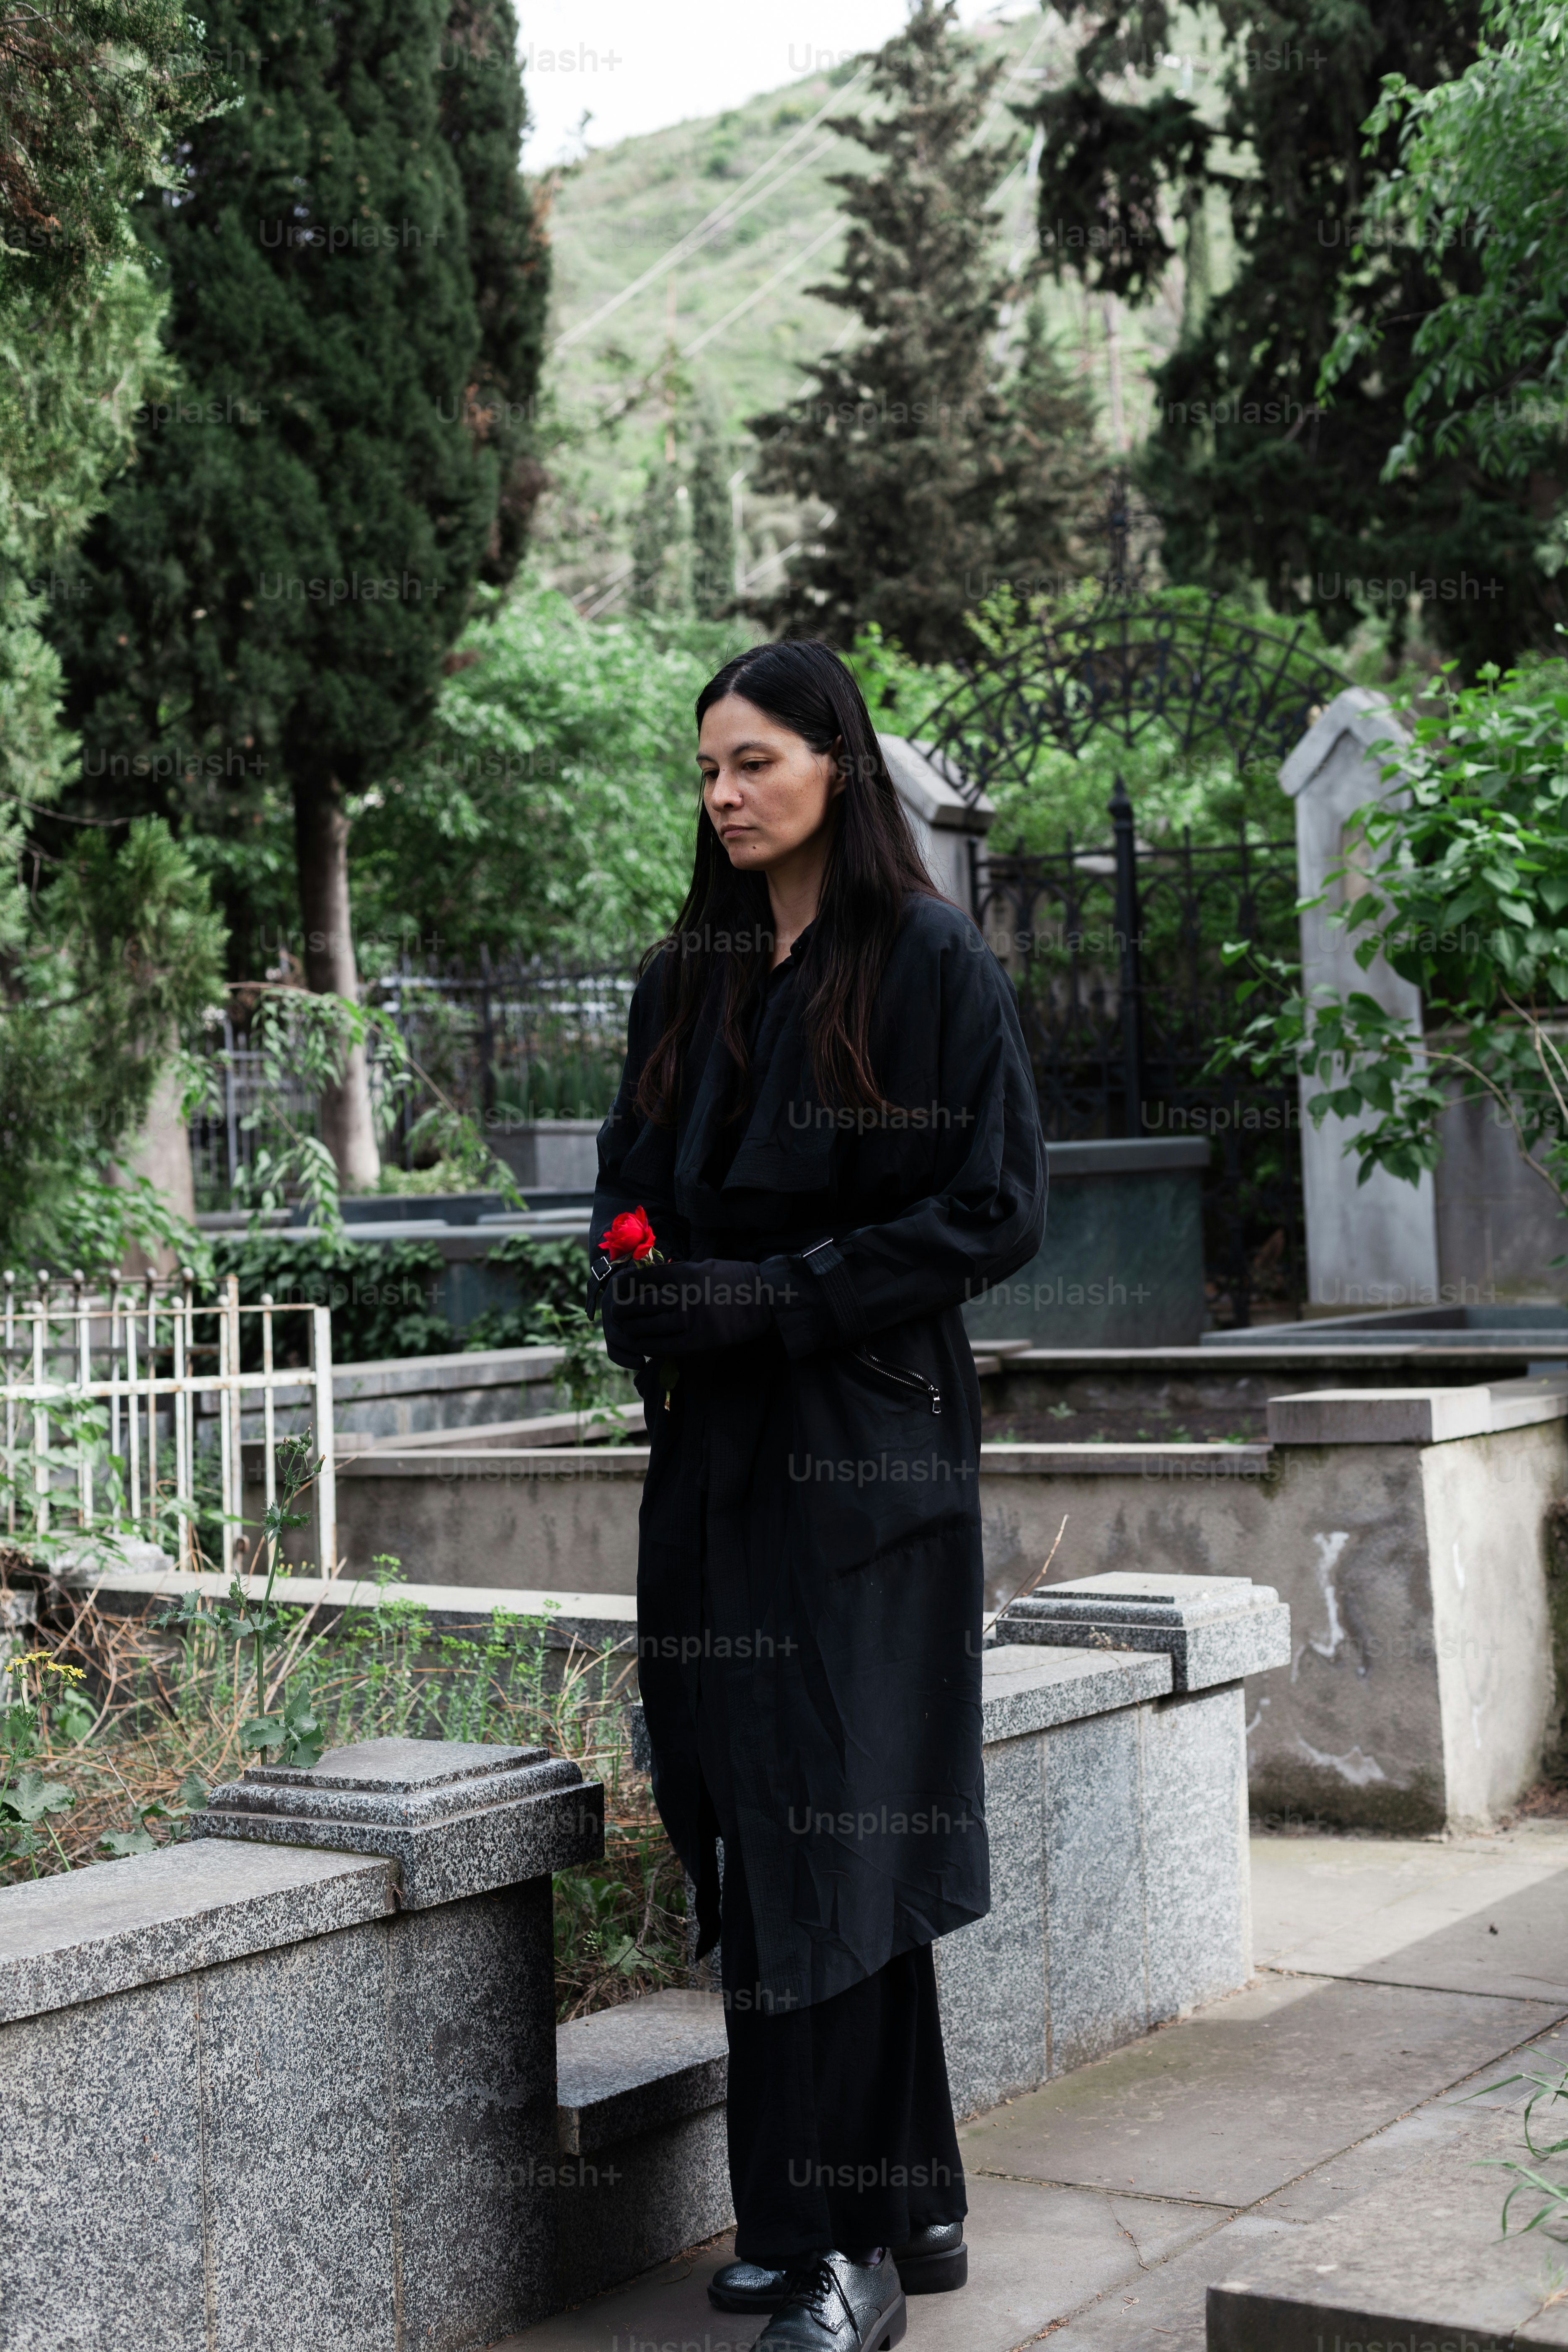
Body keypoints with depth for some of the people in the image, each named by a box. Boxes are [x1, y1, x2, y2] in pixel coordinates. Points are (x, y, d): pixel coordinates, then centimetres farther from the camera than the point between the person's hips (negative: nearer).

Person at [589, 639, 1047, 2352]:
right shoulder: (685, 980, 14)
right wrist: (640, 1295, -4)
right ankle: (904, 2205, 16)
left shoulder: (933, 964, -4)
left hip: (862, 1444, -6)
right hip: (716, 1444, 6)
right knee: (750, 1817, 5)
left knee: (832, 1814, -8)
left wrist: (775, 1296, -16)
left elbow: (996, 1207, -9)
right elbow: (633, 1187, 18)